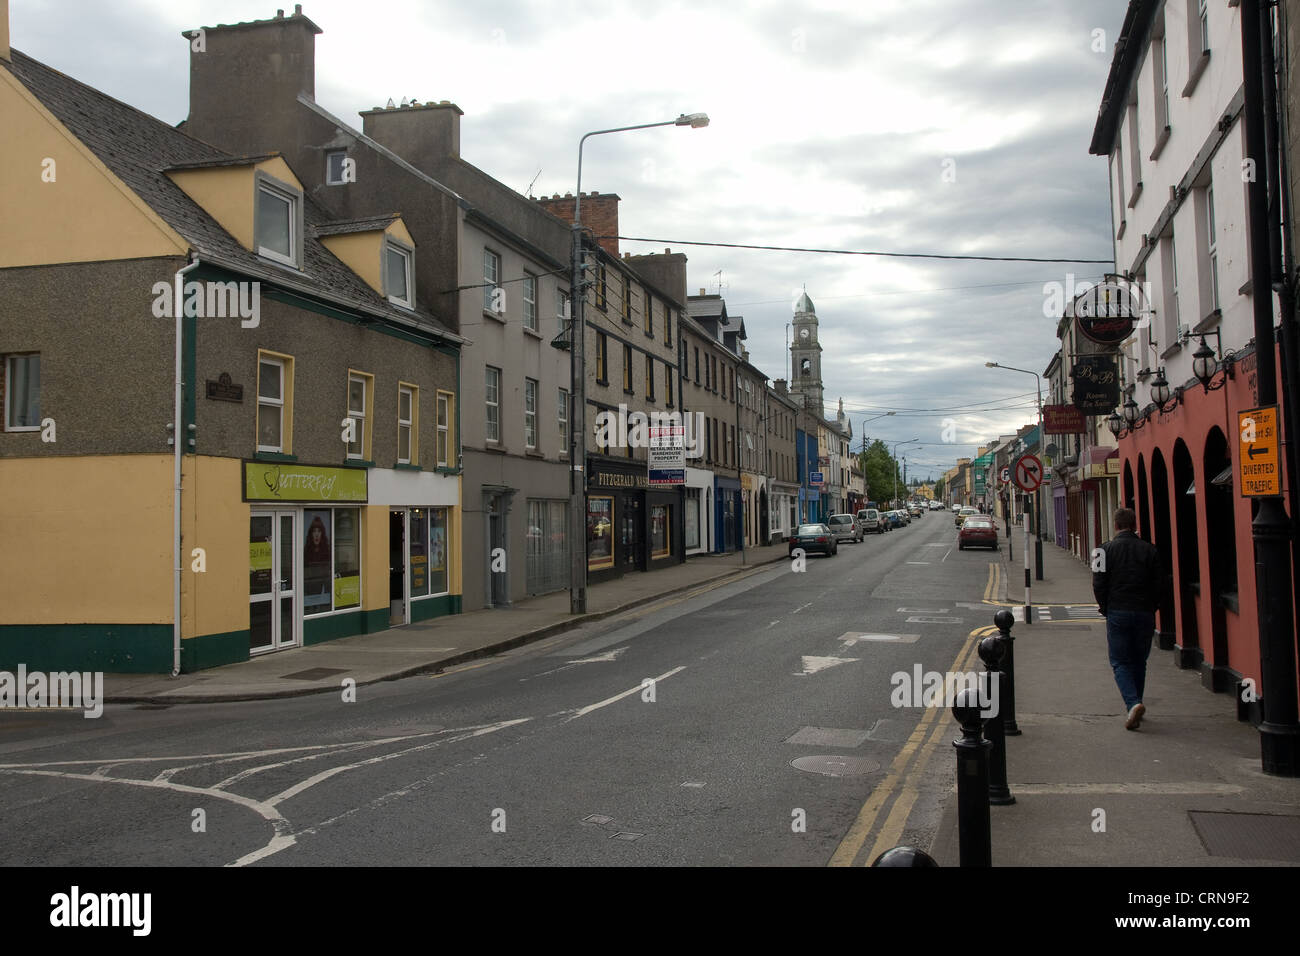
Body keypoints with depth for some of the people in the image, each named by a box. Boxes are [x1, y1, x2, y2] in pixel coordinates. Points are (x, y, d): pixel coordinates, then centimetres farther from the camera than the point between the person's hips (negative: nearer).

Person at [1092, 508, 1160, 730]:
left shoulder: (1106, 550, -4)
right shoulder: (1150, 550, 2)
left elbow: (1099, 584, -6)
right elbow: (1158, 585, 1)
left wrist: (1106, 608, 8)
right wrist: (1150, 608, 13)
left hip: (1117, 613, -2)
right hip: (1145, 614, 2)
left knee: (1120, 662, 3)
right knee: (1139, 662, 15)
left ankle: (1133, 703, -17)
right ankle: (1135, 704, 20)